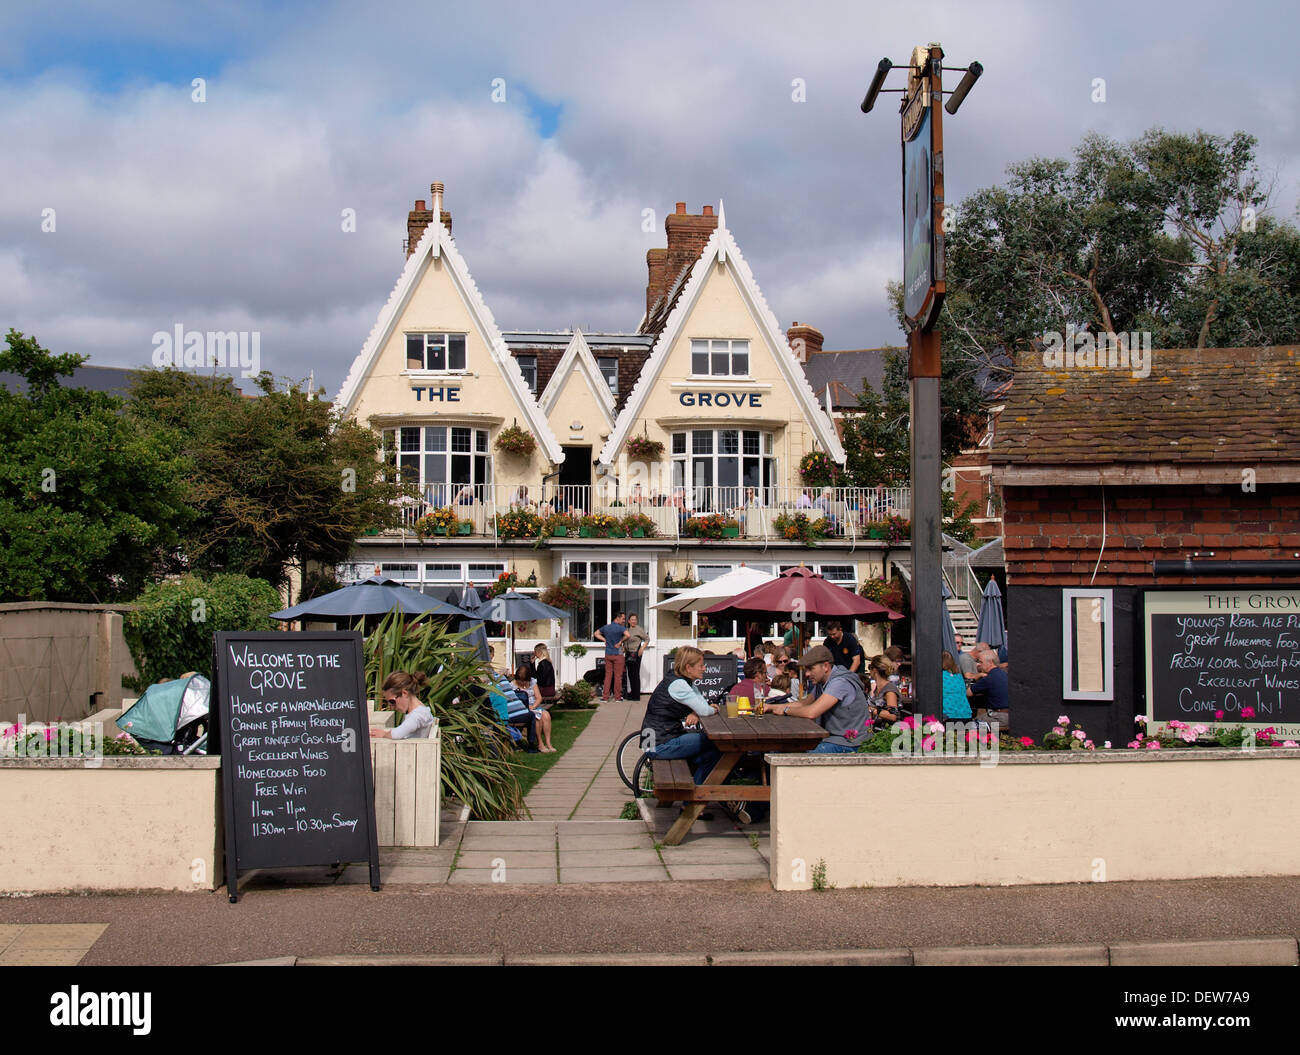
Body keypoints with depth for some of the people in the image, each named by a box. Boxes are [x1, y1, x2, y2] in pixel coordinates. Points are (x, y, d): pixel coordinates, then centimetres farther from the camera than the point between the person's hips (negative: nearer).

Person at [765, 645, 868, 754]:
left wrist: (786, 710, -9)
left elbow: (811, 712, -27)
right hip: (829, 739, 10)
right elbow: (803, 703, 22)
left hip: (846, 744, -10)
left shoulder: (840, 683, -21)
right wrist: (771, 707, 13)